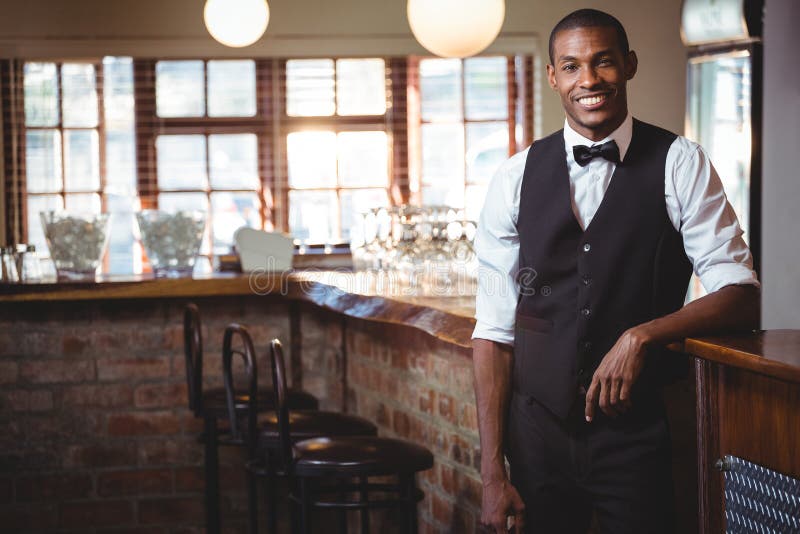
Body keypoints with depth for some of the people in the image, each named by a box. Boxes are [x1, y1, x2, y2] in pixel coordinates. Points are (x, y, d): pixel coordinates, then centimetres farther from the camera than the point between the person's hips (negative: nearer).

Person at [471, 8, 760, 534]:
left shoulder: (680, 165, -2)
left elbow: (741, 296, -6)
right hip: (537, 435, 2)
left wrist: (642, 336, -22)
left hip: (638, 438, -1)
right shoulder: (515, 178, 2)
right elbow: (495, 331, 0)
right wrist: (493, 472, -5)